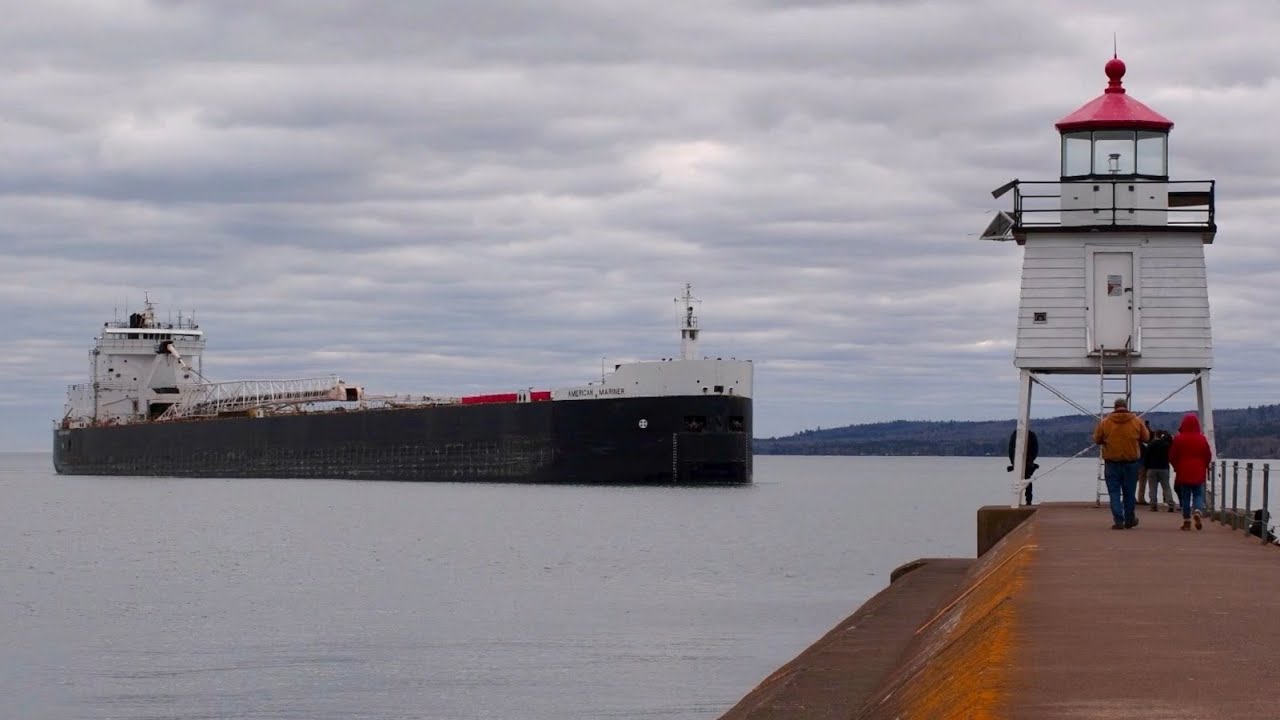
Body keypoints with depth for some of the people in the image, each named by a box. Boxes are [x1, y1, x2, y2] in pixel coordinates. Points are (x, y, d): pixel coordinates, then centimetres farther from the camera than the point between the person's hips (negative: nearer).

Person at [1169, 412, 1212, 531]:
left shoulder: (1178, 439, -7)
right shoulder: (1202, 439, -4)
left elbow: (1172, 457, -2)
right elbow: (1208, 457, 2)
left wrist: (1176, 467, 16)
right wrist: (1204, 467, 20)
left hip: (1183, 473, 0)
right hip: (1198, 473, 0)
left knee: (1185, 497, 7)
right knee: (1198, 495, 8)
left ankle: (1187, 521, 6)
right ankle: (1197, 512, -19)